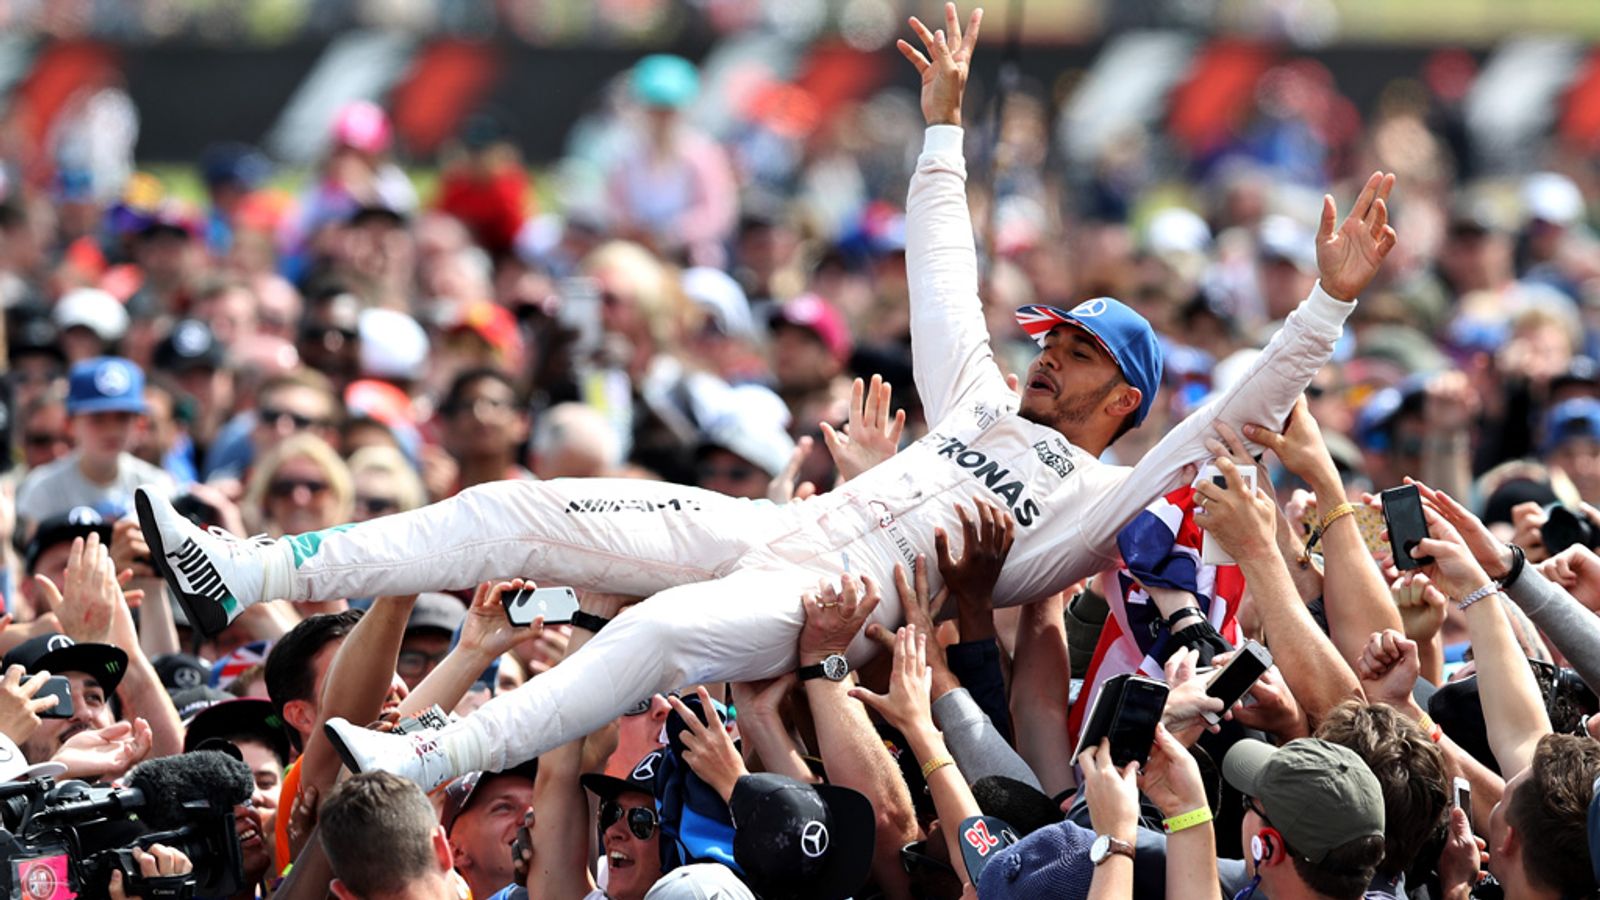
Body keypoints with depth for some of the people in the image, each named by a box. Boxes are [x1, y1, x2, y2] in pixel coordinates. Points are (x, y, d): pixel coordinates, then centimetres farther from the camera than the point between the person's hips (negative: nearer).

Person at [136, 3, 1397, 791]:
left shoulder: (1107, 499, 9)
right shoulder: (981, 401, 30)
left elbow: (1241, 417, -2)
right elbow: (942, 275, 36)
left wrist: (1329, 302, -11)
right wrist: (944, 121, 35)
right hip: (766, 530, 8)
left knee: (667, 631, -39)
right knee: (522, 511, -9)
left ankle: (417, 766, -50)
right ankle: (242, 577, -16)